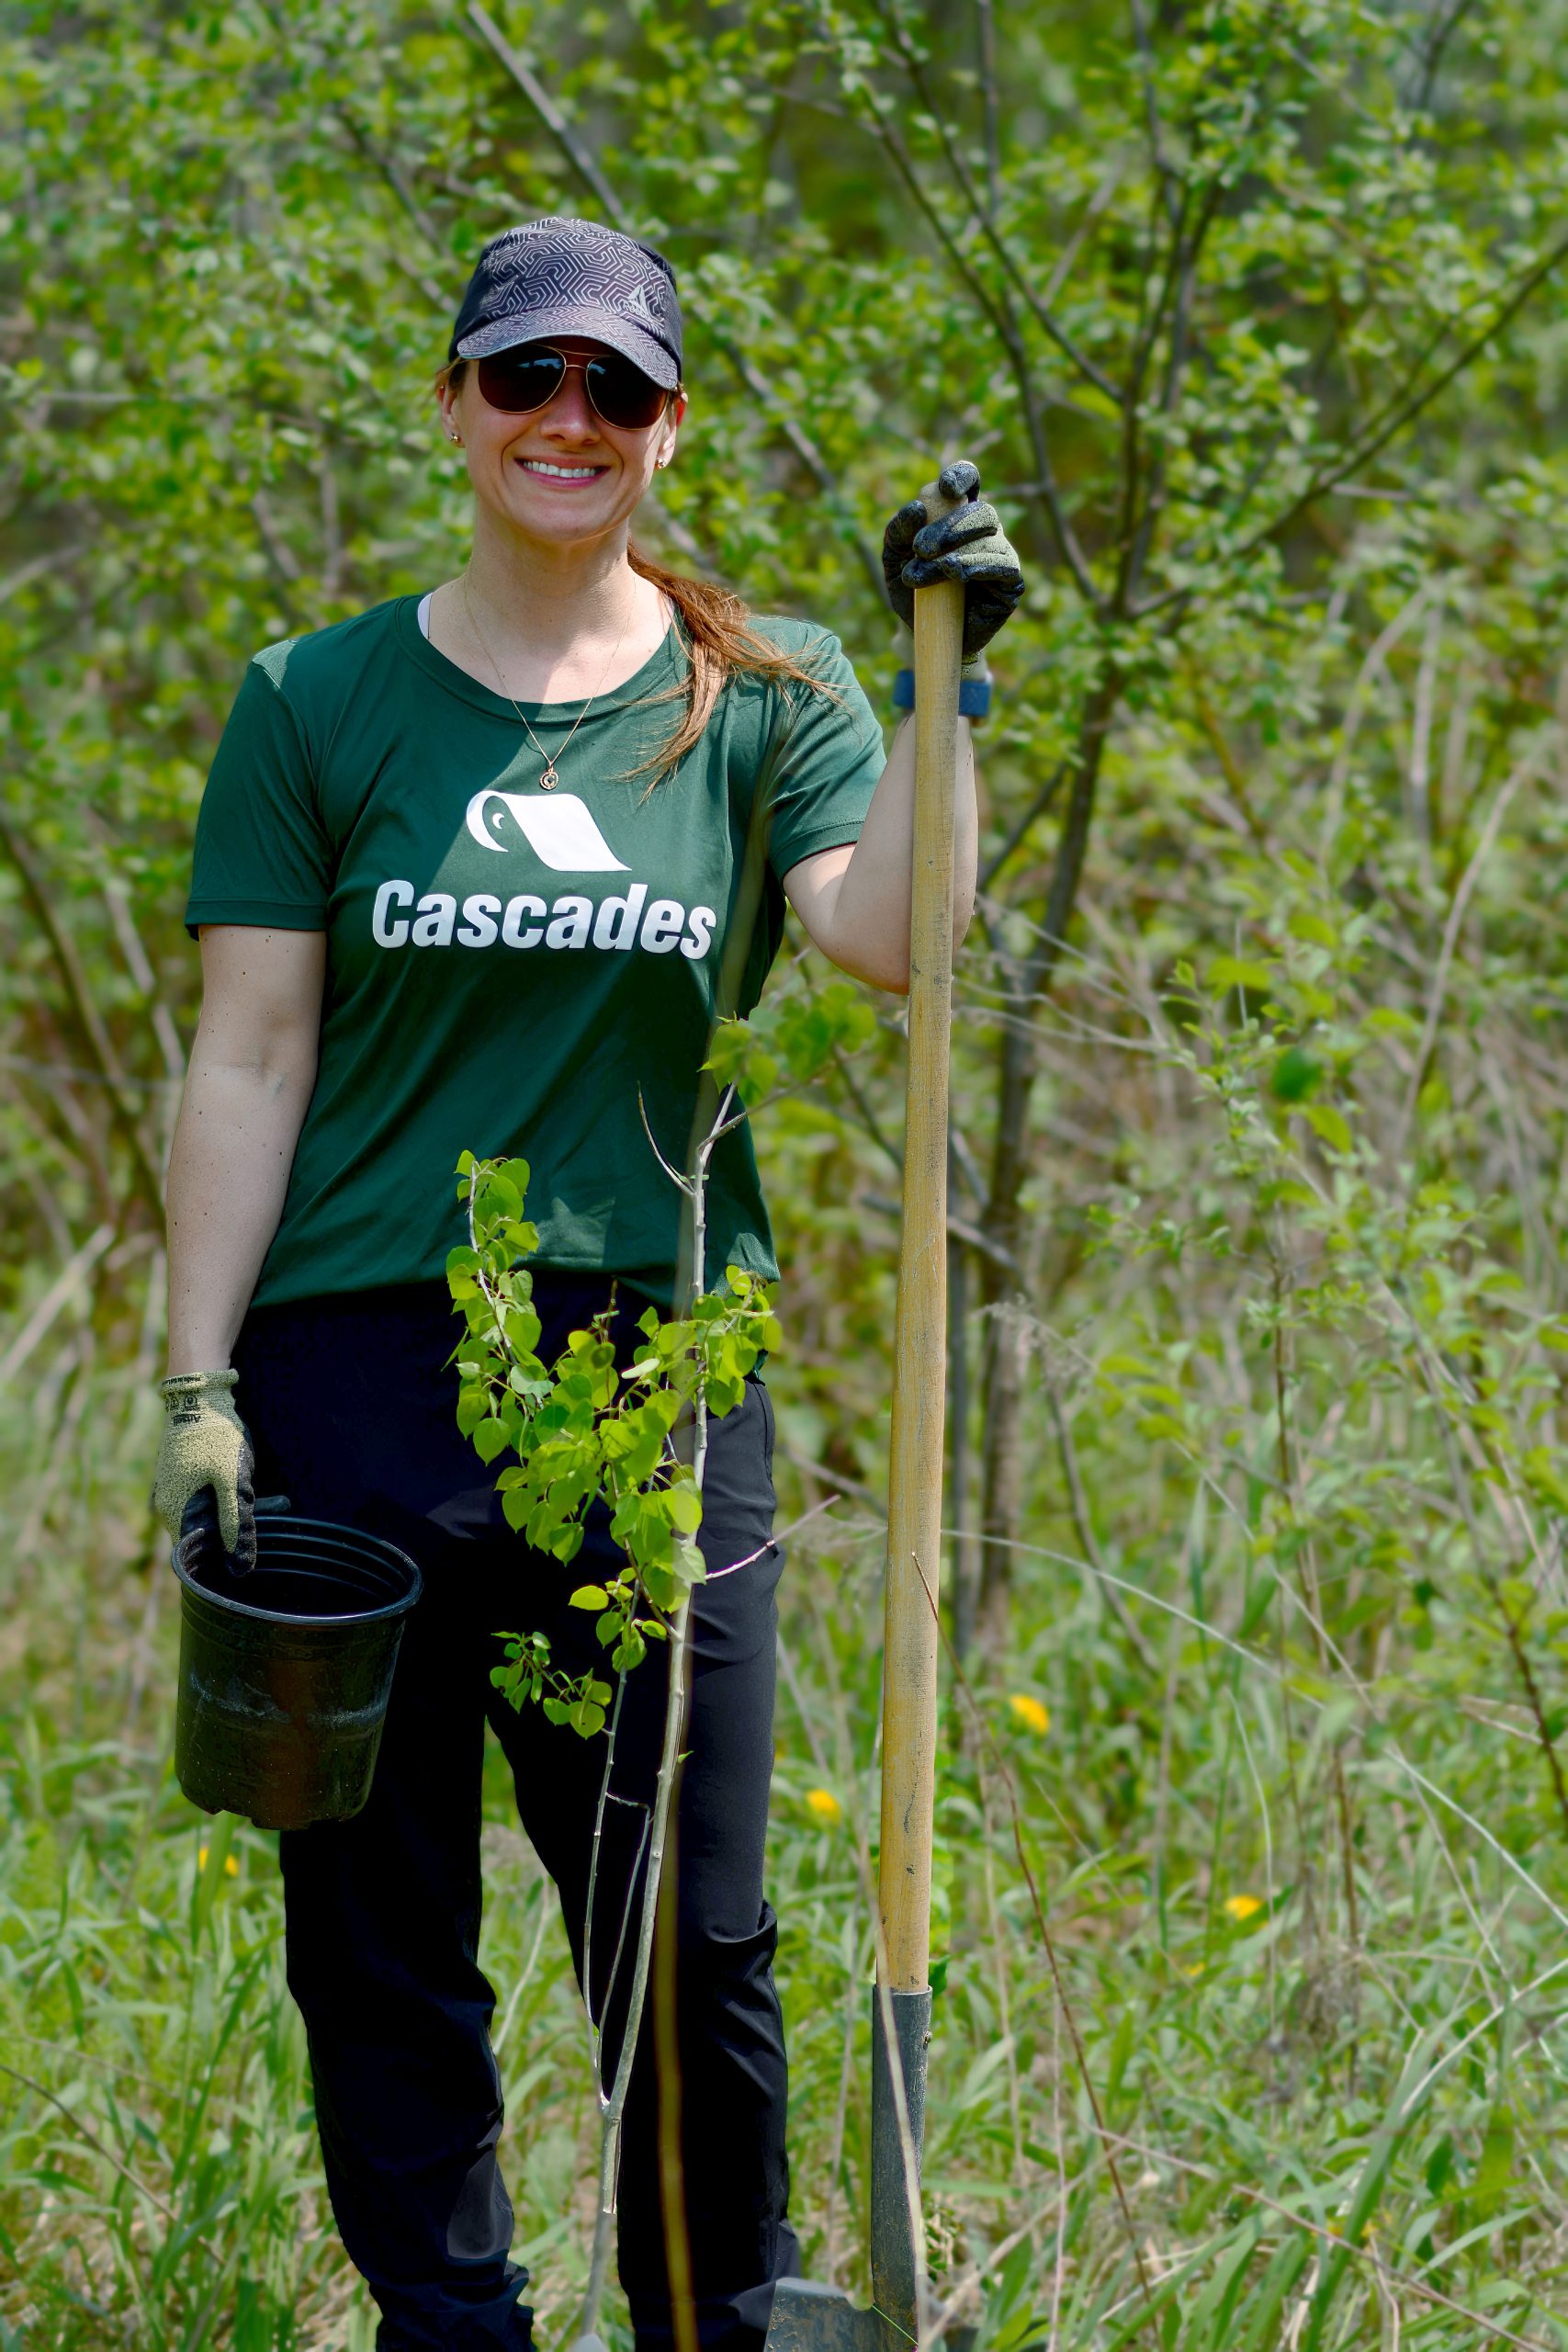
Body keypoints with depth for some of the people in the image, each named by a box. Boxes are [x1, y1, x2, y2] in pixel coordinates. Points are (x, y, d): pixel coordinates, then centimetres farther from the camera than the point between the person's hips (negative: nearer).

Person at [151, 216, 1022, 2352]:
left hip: (659, 1365, 0)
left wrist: (947, 674, -18)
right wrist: (197, 1389, -3)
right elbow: (247, 1062, 2)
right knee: (383, 1943, 6)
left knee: (691, 1936, 6)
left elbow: (893, 941, -10)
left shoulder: (761, 695, 7)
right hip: (360, 1369, 0)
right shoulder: (320, 703, 5)